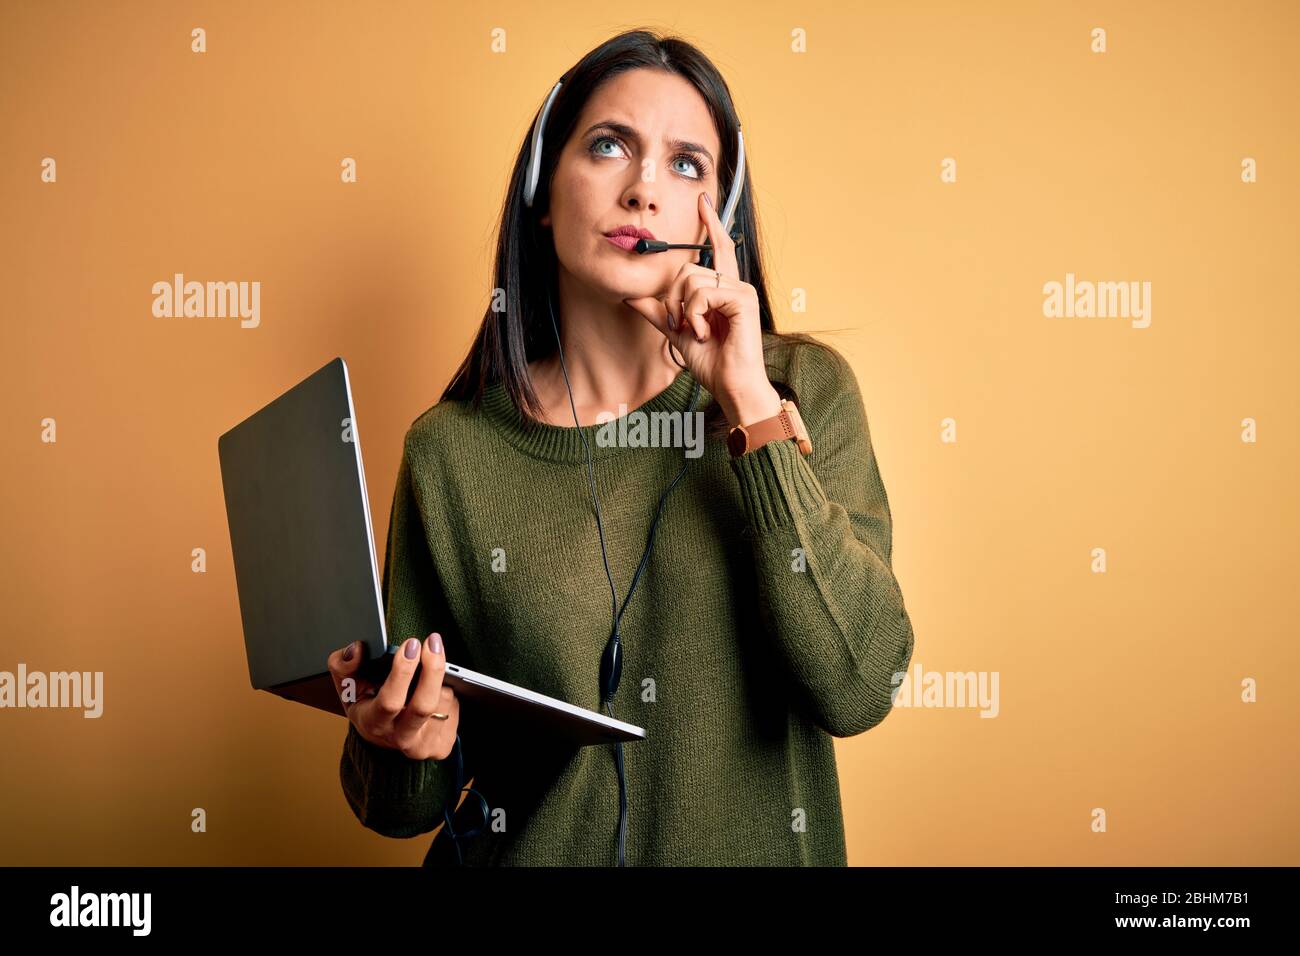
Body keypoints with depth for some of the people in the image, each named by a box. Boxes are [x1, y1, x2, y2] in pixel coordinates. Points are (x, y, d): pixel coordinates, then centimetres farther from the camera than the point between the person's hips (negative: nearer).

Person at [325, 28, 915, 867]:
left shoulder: (804, 389, -5)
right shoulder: (451, 452, -6)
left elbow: (859, 688, -16)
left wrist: (754, 405, -16)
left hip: (754, 847, 0)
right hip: (526, 853, 1)